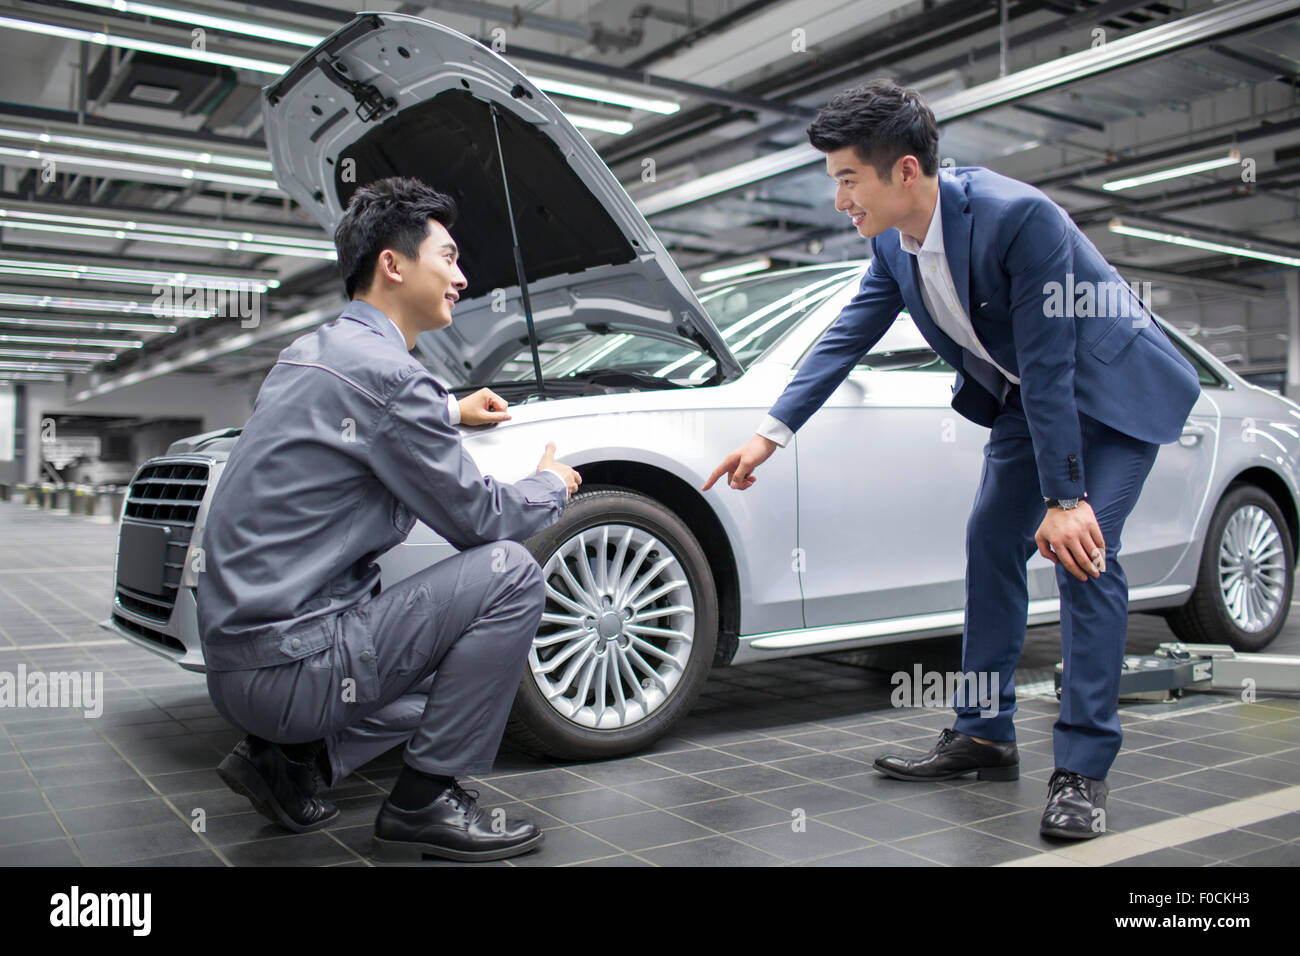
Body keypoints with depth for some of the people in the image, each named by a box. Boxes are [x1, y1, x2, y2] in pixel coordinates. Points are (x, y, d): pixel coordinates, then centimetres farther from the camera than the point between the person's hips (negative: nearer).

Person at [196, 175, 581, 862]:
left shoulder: (309, 354, 12)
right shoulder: (390, 375, -18)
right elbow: (477, 516, -11)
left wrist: (450, 412, 37)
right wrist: (553, 486, 10)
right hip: (288, 663, -10)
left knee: (466, 663, 22)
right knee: (510, 573, -12)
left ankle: (290, 757, 15)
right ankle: (425, 803, -4)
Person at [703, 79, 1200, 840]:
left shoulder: (1018, 216, -33)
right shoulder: (893, 241, -10)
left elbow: (1049, 366, -32)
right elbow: (847, 337, -1)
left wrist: (1065, 499, -28)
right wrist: (771, 433, -5)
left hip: (1113, 390, -7)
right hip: (1025, 398, 8)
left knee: (1083, 554, -17)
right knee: (992, 543, 6)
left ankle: (1084, 769, -7)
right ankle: (984, 736, 16)